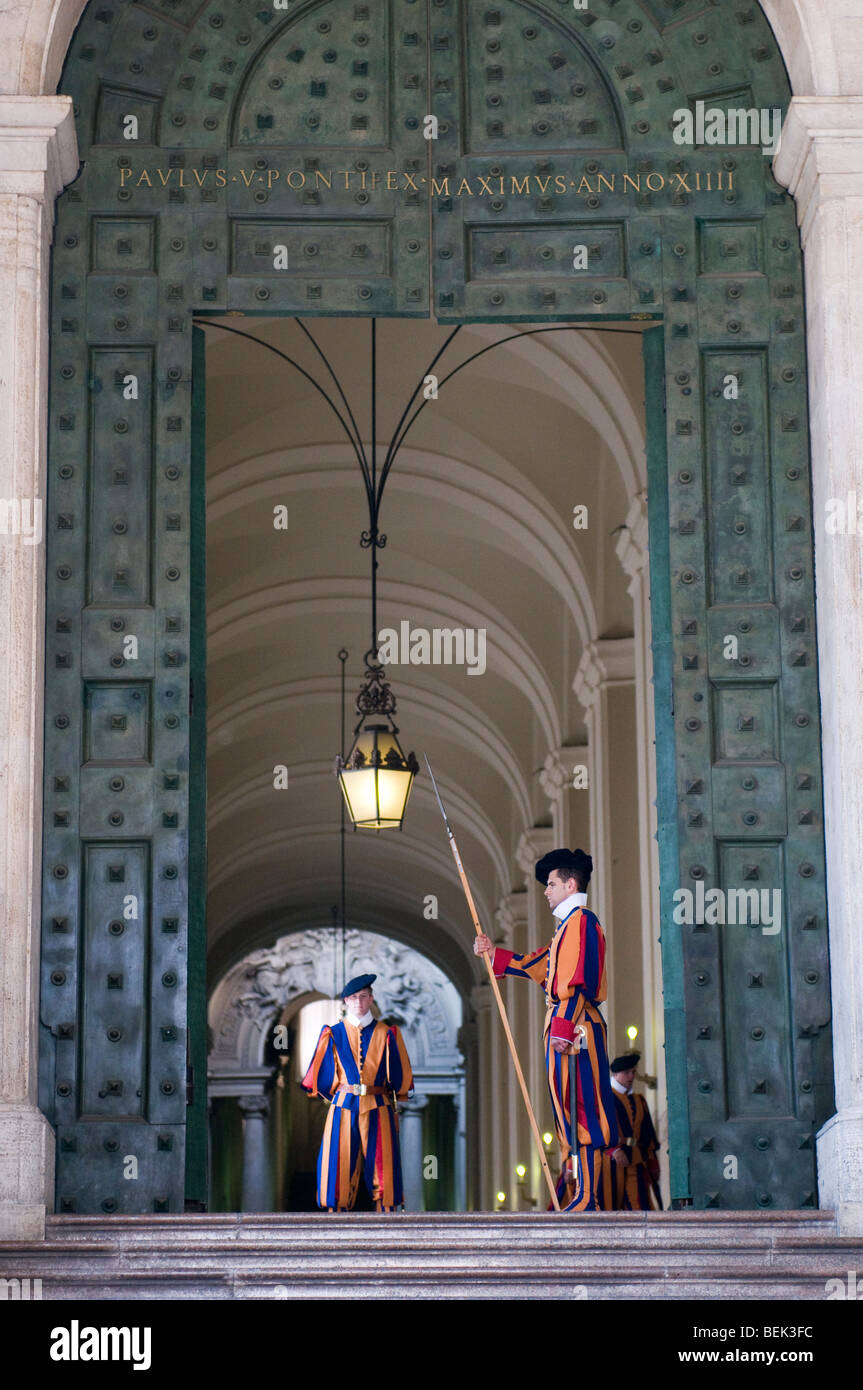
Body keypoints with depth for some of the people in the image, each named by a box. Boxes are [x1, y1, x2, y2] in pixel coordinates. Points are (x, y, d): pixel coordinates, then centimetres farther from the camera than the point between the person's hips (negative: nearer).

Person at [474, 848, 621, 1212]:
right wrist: (494, 953, 28)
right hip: (565, 1028, 10)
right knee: (569, 1110, 11)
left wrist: (564, 1027, -23)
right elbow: (536, 966, 29)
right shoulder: (568, 924, 22)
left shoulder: (582, 920, -10)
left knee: (579, 1110, -11)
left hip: (576, 1029, -10)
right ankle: (577, 1191, 14)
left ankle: (587, 1199, -12)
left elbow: (580, 980, -19)